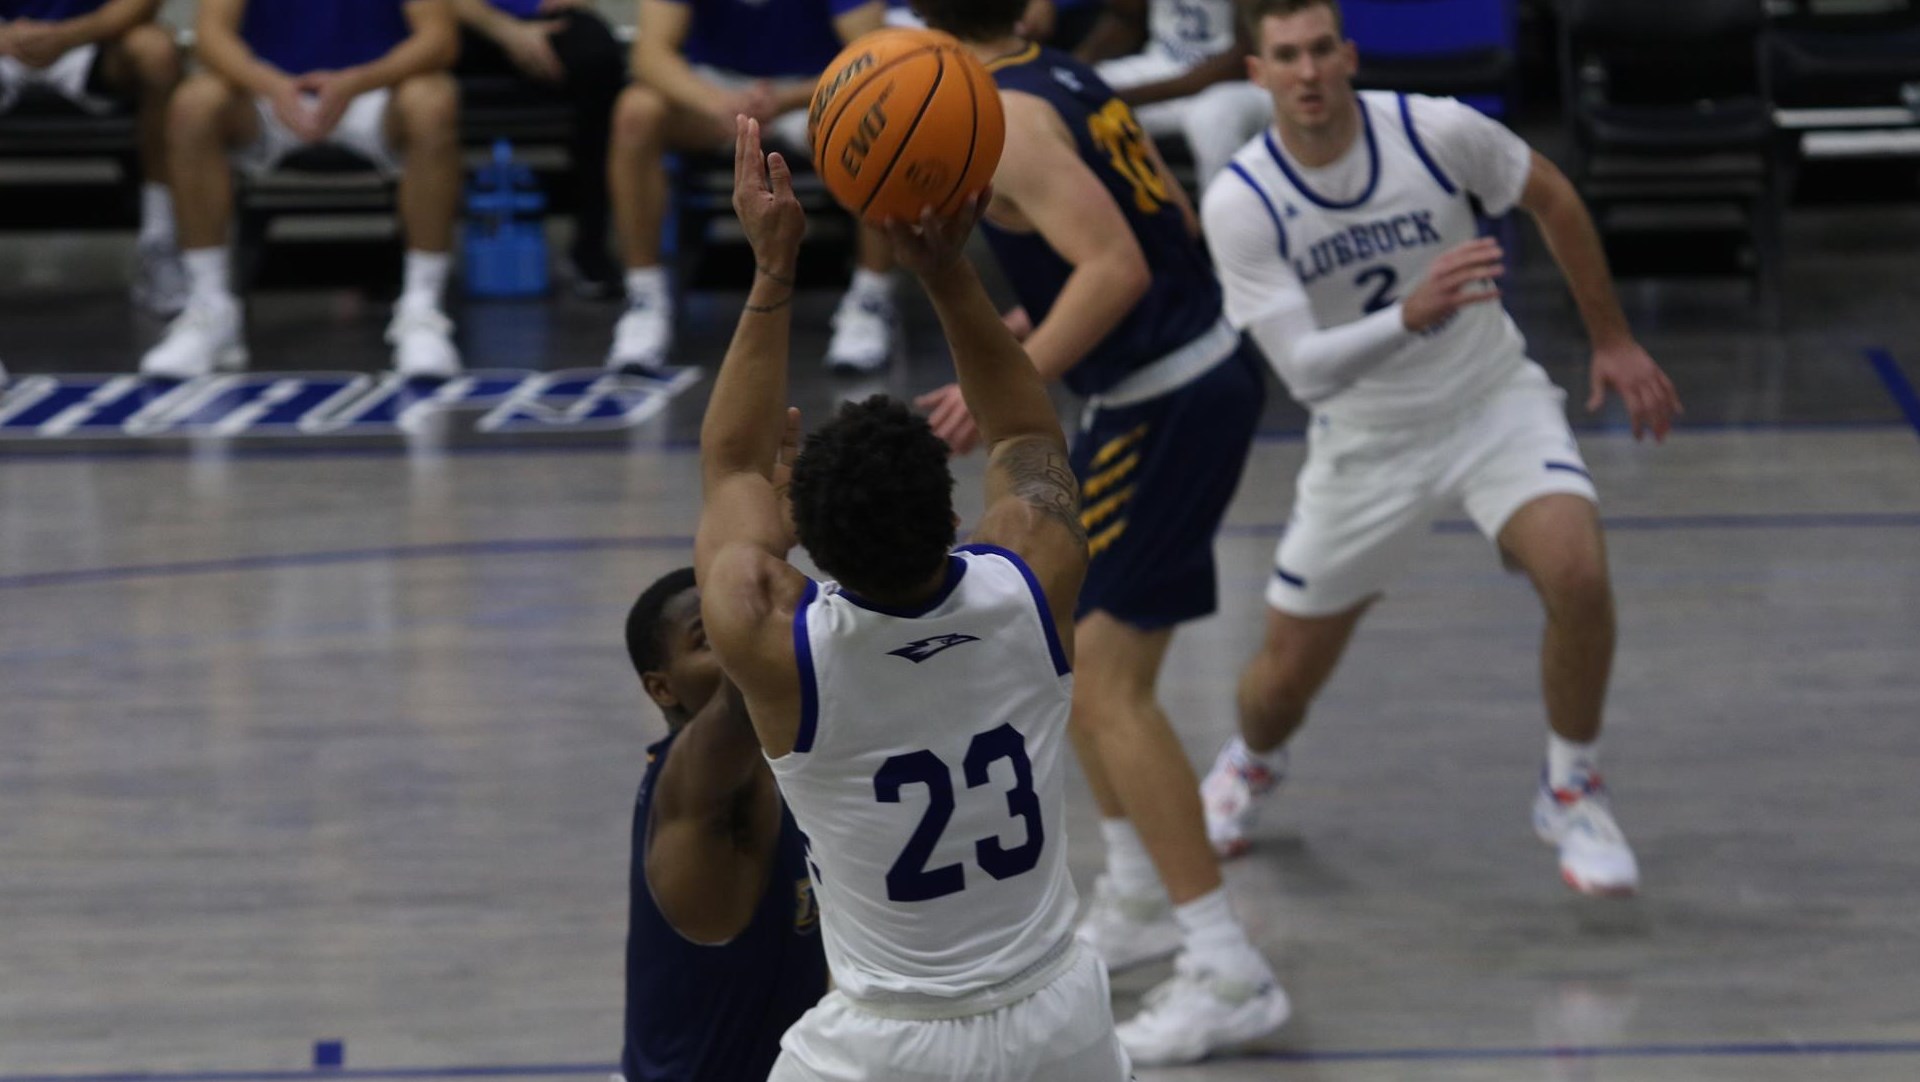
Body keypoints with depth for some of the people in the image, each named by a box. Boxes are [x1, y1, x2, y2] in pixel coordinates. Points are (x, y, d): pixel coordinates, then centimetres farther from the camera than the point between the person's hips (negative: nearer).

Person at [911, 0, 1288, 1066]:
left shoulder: (1001, 120, -18)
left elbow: (1115, 269, -28)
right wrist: (1033, 323, 24)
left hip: (1170, 407, -10)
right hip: (1202, 368, 10)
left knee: (1106, 687, -9)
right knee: (1064, 641, 23)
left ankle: (1228, 973, -10)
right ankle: (1139, 897, 33)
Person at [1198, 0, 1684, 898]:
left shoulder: (1437, 132, -19)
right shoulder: (1240, 203, -20)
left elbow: (1551, 198, 2)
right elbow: (1303, 369, -26)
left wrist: (1612, 339, 9)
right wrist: (1410, 316, -45)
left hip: (1495, 402, 0)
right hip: (1366, 443, 1)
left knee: (1577, 573, -28)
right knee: (1285, 679, 6)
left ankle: (1572, 792, -3)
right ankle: (1252, 763, 47)